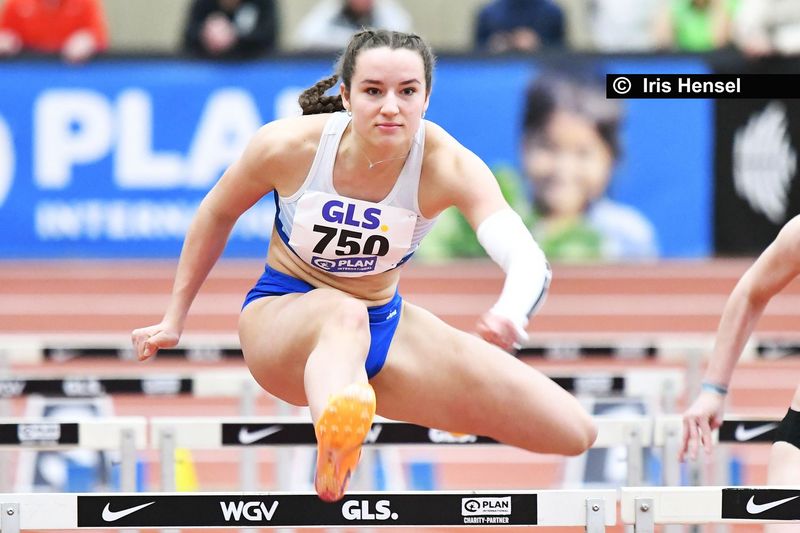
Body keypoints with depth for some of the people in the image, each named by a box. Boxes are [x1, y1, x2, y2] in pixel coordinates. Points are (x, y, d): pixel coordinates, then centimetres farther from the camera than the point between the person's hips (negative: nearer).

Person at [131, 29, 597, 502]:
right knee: (345, 315, -44)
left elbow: (528, 260, -38)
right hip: (280, 317, -3)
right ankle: (335, 446, -75)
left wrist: (510, 312, -61)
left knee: (574, 432, -6)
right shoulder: (288, 145, -21)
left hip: (384, 325, 3)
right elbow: (217, 214, 0)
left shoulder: (447, 165, -23)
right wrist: (174, 319, 7)